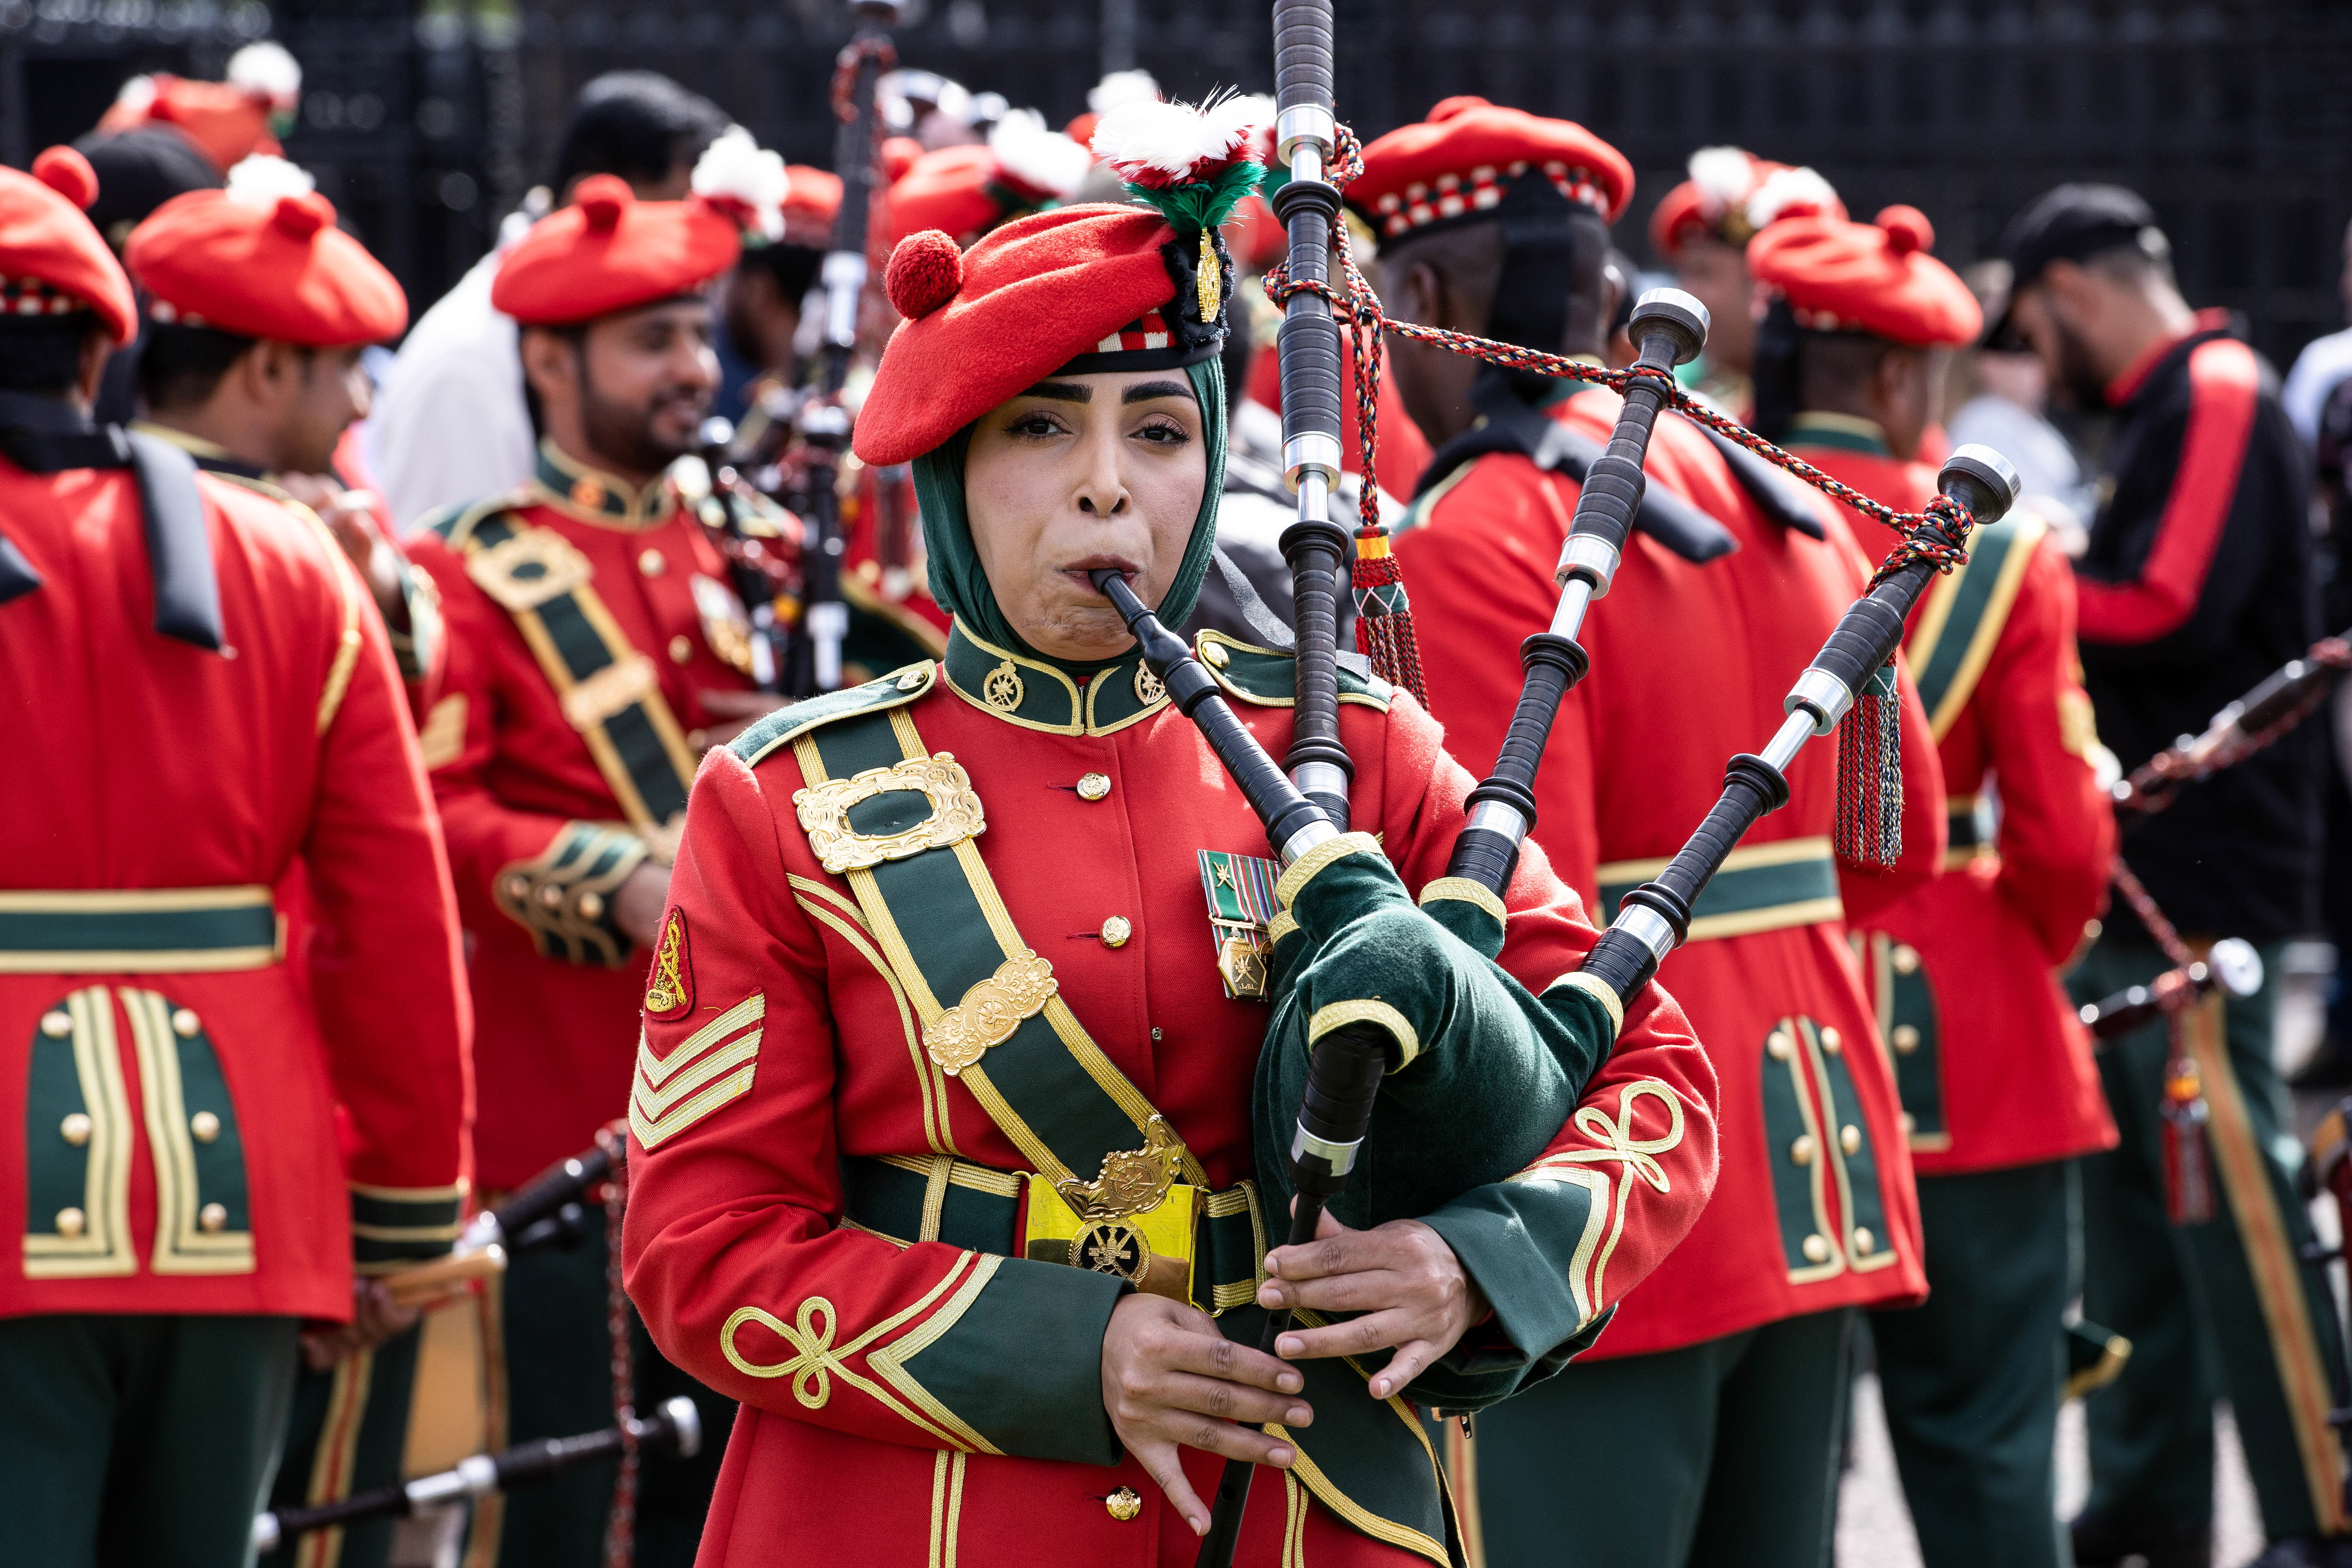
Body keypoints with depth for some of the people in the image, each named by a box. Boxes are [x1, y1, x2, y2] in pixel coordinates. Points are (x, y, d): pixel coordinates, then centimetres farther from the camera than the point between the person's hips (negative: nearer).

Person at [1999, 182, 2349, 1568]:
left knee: (2232, 1193, -8)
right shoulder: (2164, 408, 17)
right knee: (2137, 1186, 13)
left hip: (2206, 868, -10)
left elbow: (2169, 613, -22)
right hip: (2144, 872, 10)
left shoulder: (2218, 398, -13)